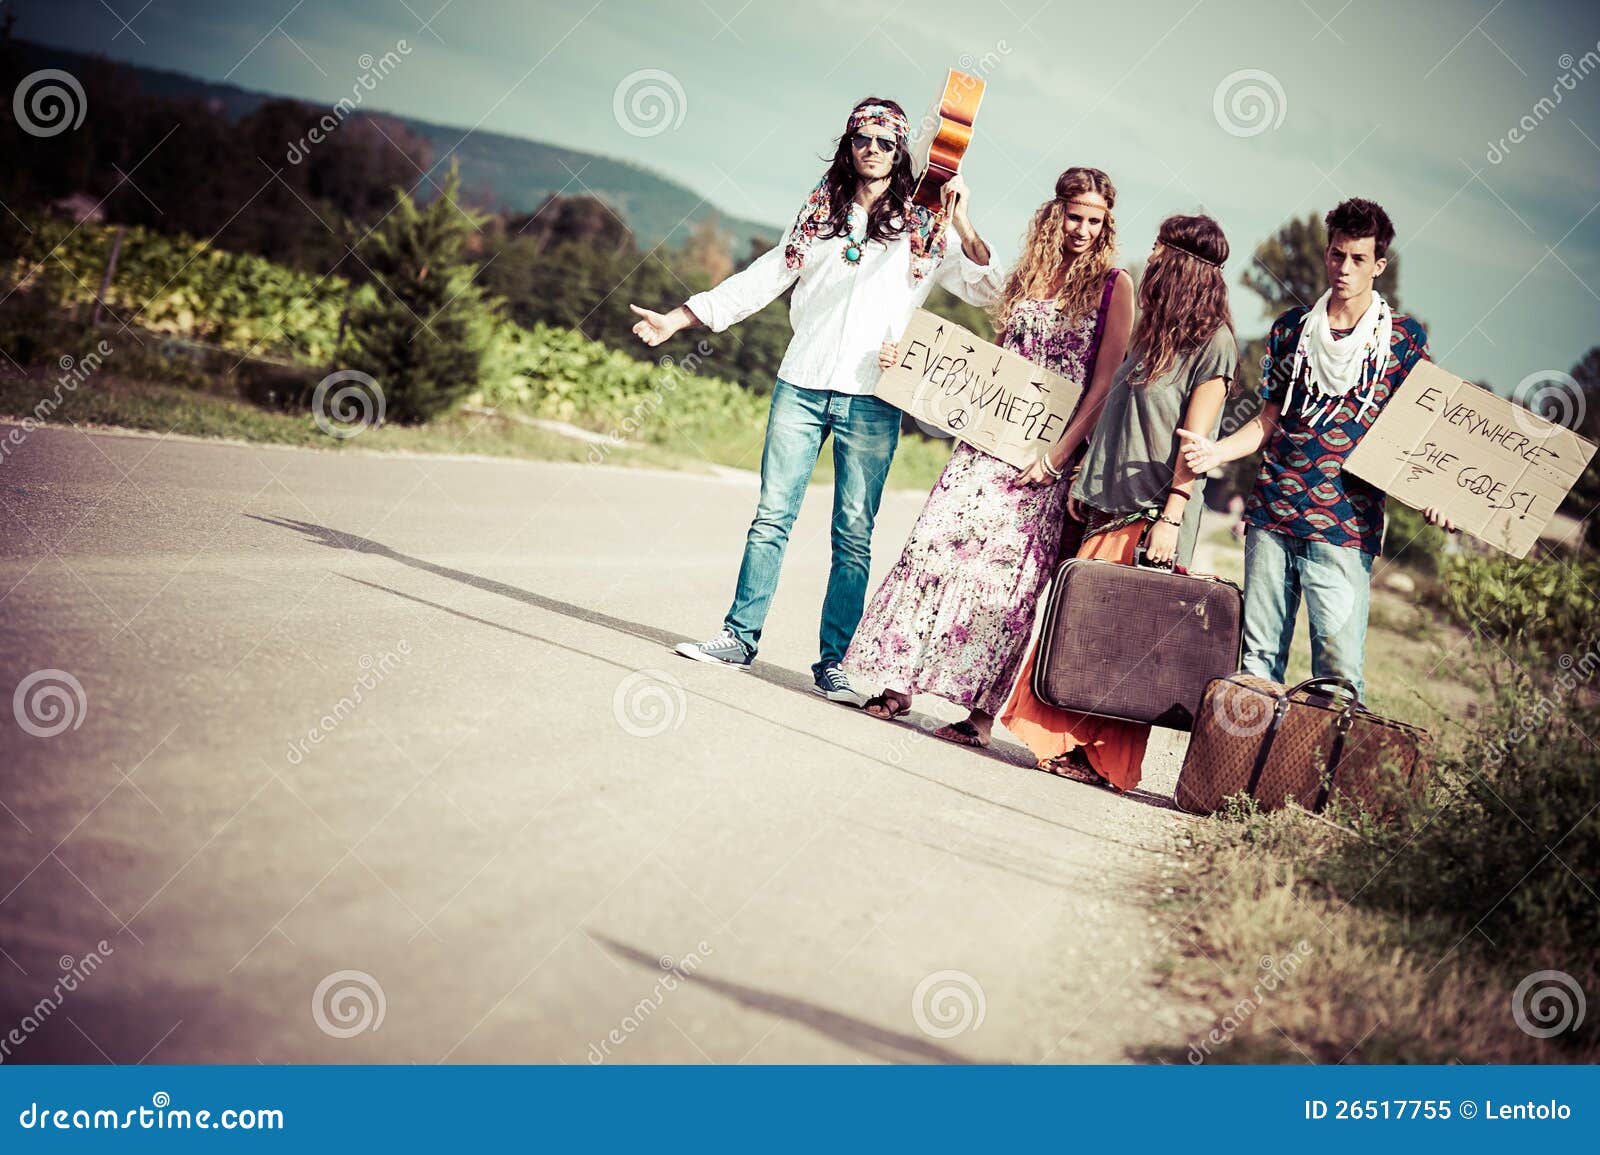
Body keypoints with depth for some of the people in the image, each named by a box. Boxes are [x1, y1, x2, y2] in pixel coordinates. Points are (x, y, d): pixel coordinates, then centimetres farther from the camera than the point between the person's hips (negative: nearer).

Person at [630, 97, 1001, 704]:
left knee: (854, 536, -2)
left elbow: (989, 289, 1)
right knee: (772, 516, 1)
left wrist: (962, 226, -13)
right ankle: (739, 637, 8)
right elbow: (764, 277, 17)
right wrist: (679, 318, 13)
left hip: (870, 402, -2)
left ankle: (833, 662, 3)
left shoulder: (925, 228, 7)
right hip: (802, 385, 2)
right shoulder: (820, 212, 15)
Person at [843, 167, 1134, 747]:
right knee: (936, 545, -6)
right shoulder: (1029, 273, 13)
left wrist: (1057, 457, -13)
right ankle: (898, 682, 0)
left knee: (1008, 574, -6)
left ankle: (981, 712, -3)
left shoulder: (1113, 284, -1)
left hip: (1047, 455, -4)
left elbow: (1104, 384, -6)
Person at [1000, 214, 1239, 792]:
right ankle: (1063, 740, 7)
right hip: (1110, 505, 8)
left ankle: (1102, 759, -2)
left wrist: (1171, 518, -18)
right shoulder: (1153, 330, 17)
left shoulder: (1212, 342, -7)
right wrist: (1085, 481, 16)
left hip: (1154, 514, -8)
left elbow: (1194, 442, -13)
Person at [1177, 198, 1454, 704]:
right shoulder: (1292, 327, 13)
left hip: (1346, 526, -3)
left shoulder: (1404, 339, 5)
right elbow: (1269, 419, 16)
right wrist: (1219, 450, -3)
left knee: (1340, 670, -10)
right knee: (1258, 656, 5)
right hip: (1272, 515, 3)